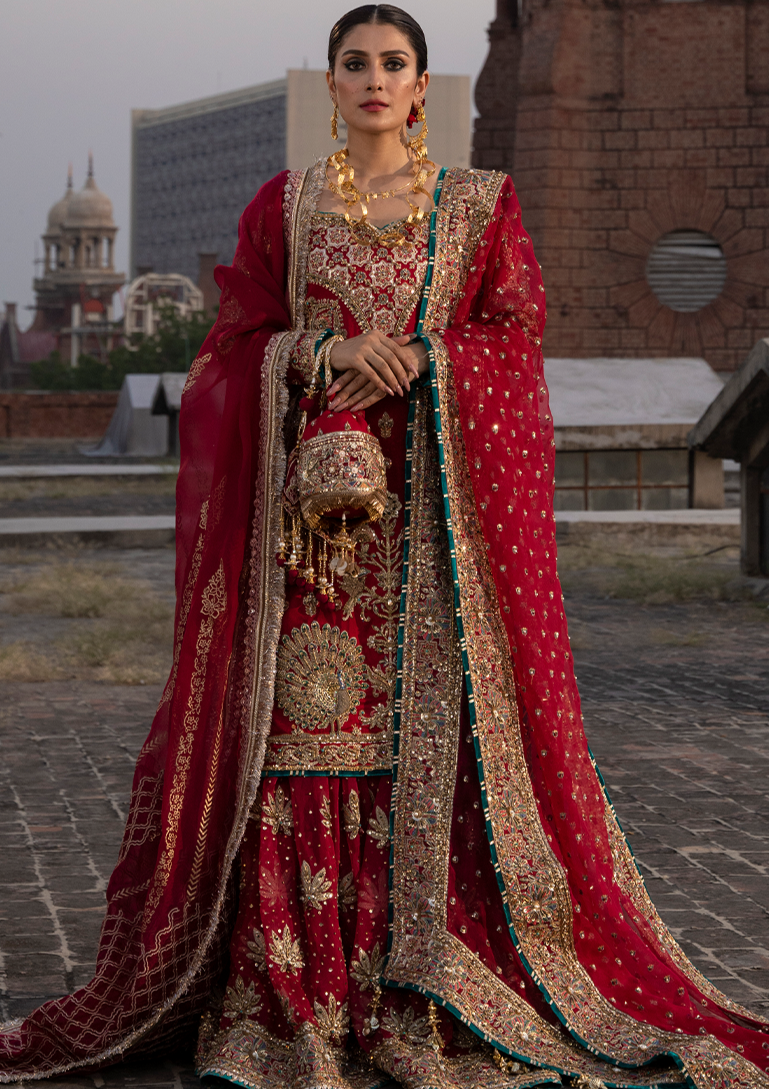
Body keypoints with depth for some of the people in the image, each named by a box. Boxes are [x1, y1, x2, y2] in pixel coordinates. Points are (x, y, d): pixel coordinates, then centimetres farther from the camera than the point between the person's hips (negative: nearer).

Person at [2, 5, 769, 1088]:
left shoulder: (480, 203, 11)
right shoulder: (284, 205, 12)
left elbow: (514, 337, 3)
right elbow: (239, 344, 6)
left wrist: (411, 362, -11)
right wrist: (332, 353, -12)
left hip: (438, 507, 0)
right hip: (310, 493, 1)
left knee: (435, 710, -6)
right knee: (308, 710, -6)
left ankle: (430, 993, -1)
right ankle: (301, 993, -2)